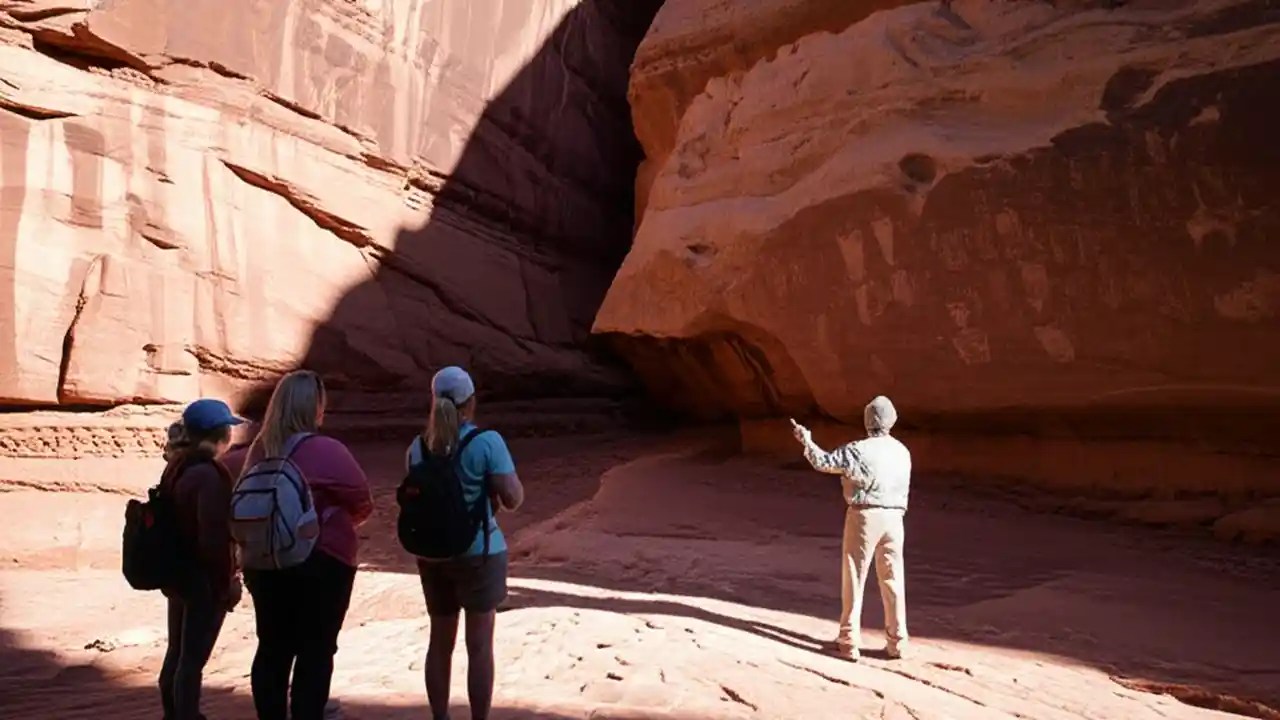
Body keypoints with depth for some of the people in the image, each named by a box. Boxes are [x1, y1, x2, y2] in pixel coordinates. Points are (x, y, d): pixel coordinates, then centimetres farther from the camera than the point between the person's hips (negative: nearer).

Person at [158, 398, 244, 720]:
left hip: (177, 573, 9)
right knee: (193, 658, 0)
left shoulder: (176, 467, 7)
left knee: (178, 652, 21)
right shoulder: (209, 474, -22)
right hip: (203, 578, -9)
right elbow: (214, 537, -24)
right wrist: (227, 581, -14)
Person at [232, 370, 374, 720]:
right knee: (316, 652, 6)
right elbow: (363, 504, -9)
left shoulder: (260, 449, -2)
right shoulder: (326, 451, -18)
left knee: (272, 647, 16)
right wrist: (336, 519, 11)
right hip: (322, 563, -5)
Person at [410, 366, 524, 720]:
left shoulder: (418, 447, 2)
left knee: (440, 641, 17)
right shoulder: (487, 441, -15)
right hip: (478, 553, -5)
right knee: (479, 645, 5)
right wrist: (513, 482, 4)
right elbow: (512, 499, -16)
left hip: (432, 553, 5)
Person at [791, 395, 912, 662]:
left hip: (864, 516, -4)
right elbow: (904, 491, 14)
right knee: (893, 581, 10)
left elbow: (823, 462, -9)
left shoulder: (858, 450, -12)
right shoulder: (902, 452, 5)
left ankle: (849, 641, 7)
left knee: (854, 579, 4)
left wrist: (806, 439, 4)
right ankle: (897, 641, 14)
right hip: (893, 519, 4)